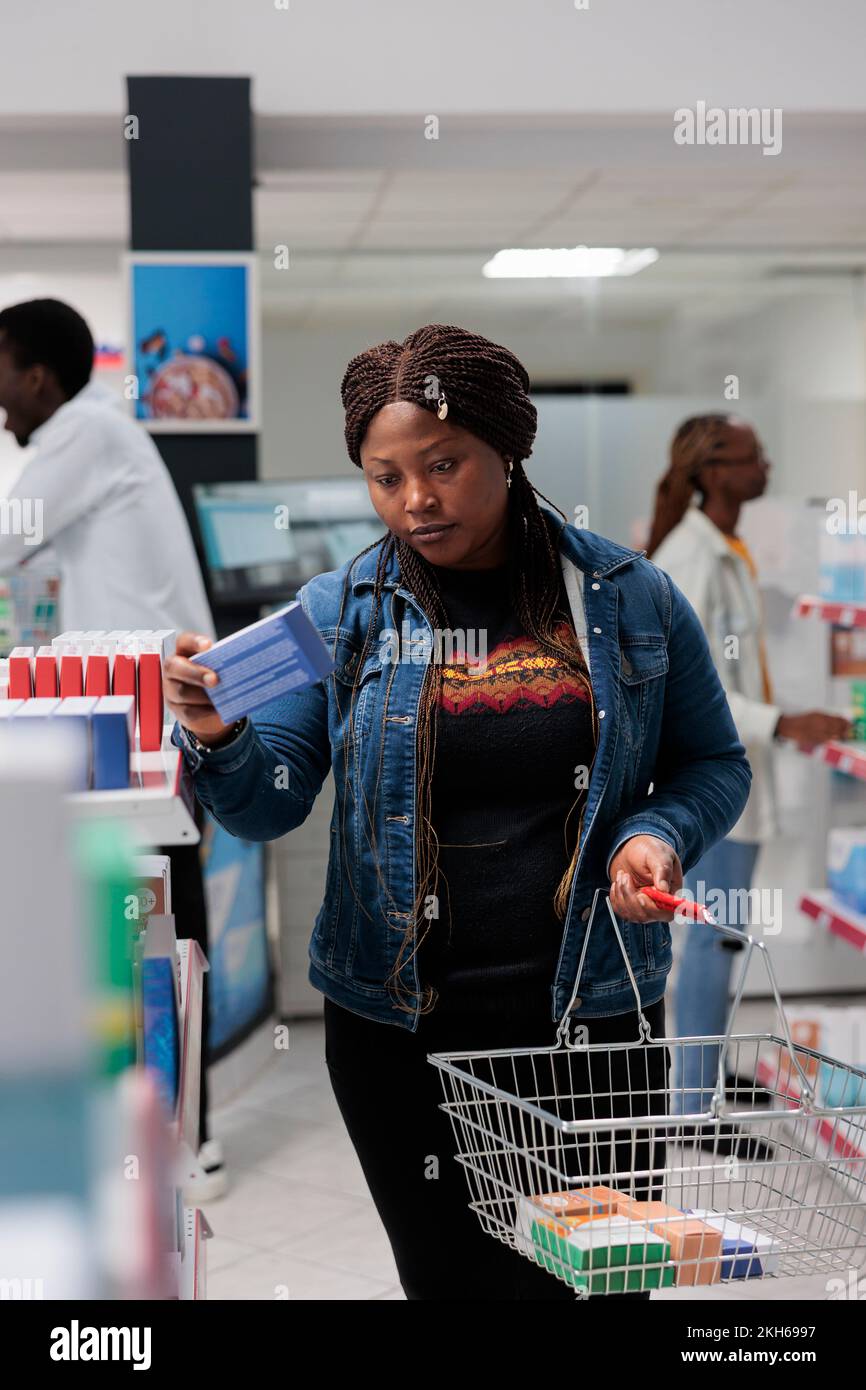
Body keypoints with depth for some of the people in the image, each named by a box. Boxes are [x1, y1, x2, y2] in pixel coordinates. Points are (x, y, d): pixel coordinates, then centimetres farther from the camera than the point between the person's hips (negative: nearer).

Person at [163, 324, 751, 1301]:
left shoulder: (629, 599, 0)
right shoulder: (336, 614, 0)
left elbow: (712, 765, 9)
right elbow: (270, 807, -2)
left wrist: (658, 835, -10)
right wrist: (218, 740, -23)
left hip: (592, 1013, 0)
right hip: (399, 1027, 0)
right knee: (452, 1276, 12)